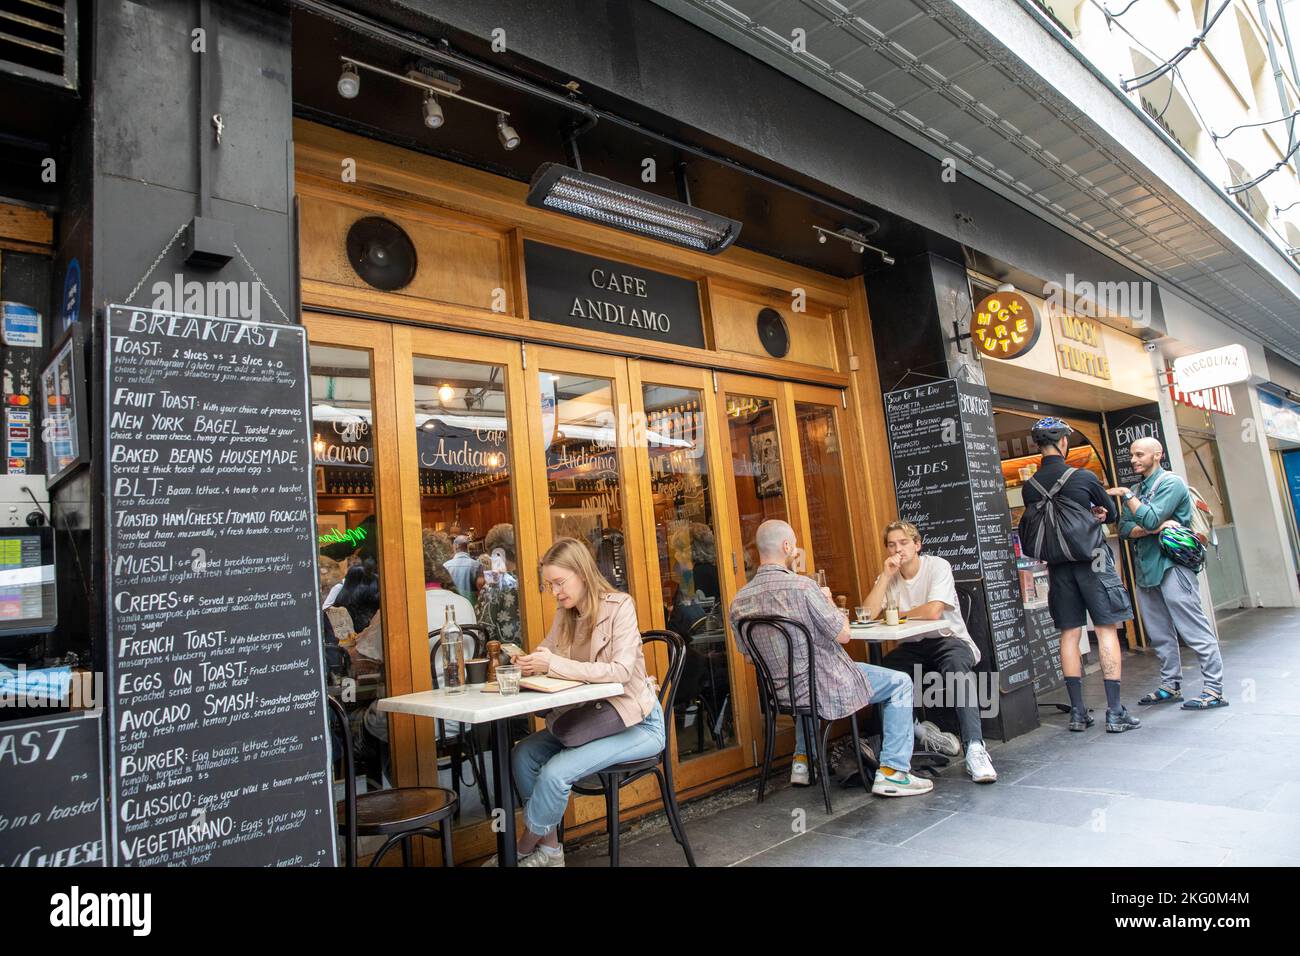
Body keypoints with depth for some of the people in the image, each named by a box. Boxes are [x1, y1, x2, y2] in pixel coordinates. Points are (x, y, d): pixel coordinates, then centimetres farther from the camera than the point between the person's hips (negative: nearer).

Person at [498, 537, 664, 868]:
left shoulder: (619, 605, -15)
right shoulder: (565, 614, 6)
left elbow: (621, 670, -26)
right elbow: (547, 657, 8)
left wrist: (554, 664, -30)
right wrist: (527, 663, -17)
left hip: (636, 722, -7)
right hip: (591, 714, 7)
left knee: (555, 772, -21)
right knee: (524, 754, -11)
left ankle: (523, 851, 4)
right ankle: (548, 848, 3)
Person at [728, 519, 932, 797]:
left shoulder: (738, 601, -4)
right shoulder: (802, 586, -24)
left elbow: (748, 654, 8)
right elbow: (843, 634, -16)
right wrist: (828, 600, 2)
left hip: (783, 693, 7)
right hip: (826, 689, -6)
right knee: (901, 683, 10)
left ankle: (802, 760, 34)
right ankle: (892, 772, 8)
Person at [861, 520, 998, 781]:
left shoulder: (938, 566, -9)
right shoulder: (889, 576, 4)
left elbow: (933, 611, -24)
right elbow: (868, 614, -10)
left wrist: (897, 613, -7)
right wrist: (885, 575, -15)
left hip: (949, 639, -4)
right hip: (913, 646, 4)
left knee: (956, 664, -37)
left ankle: (974, 749, -37)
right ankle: (922, 730, -4)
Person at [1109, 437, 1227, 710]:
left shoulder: (1171, 483, -6)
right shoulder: (1138, 489, 17)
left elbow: (1150, 518, -19)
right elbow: (1124, 528, 5)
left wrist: (1127, 495, -12)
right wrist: (1155, 528, -11)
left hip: (1171, 566, -8)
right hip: (1146, 569, 8)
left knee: (1195, 630, -5)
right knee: (1160, 634, 13)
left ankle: (1214, 689, 0)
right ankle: (1171, 685, 21)